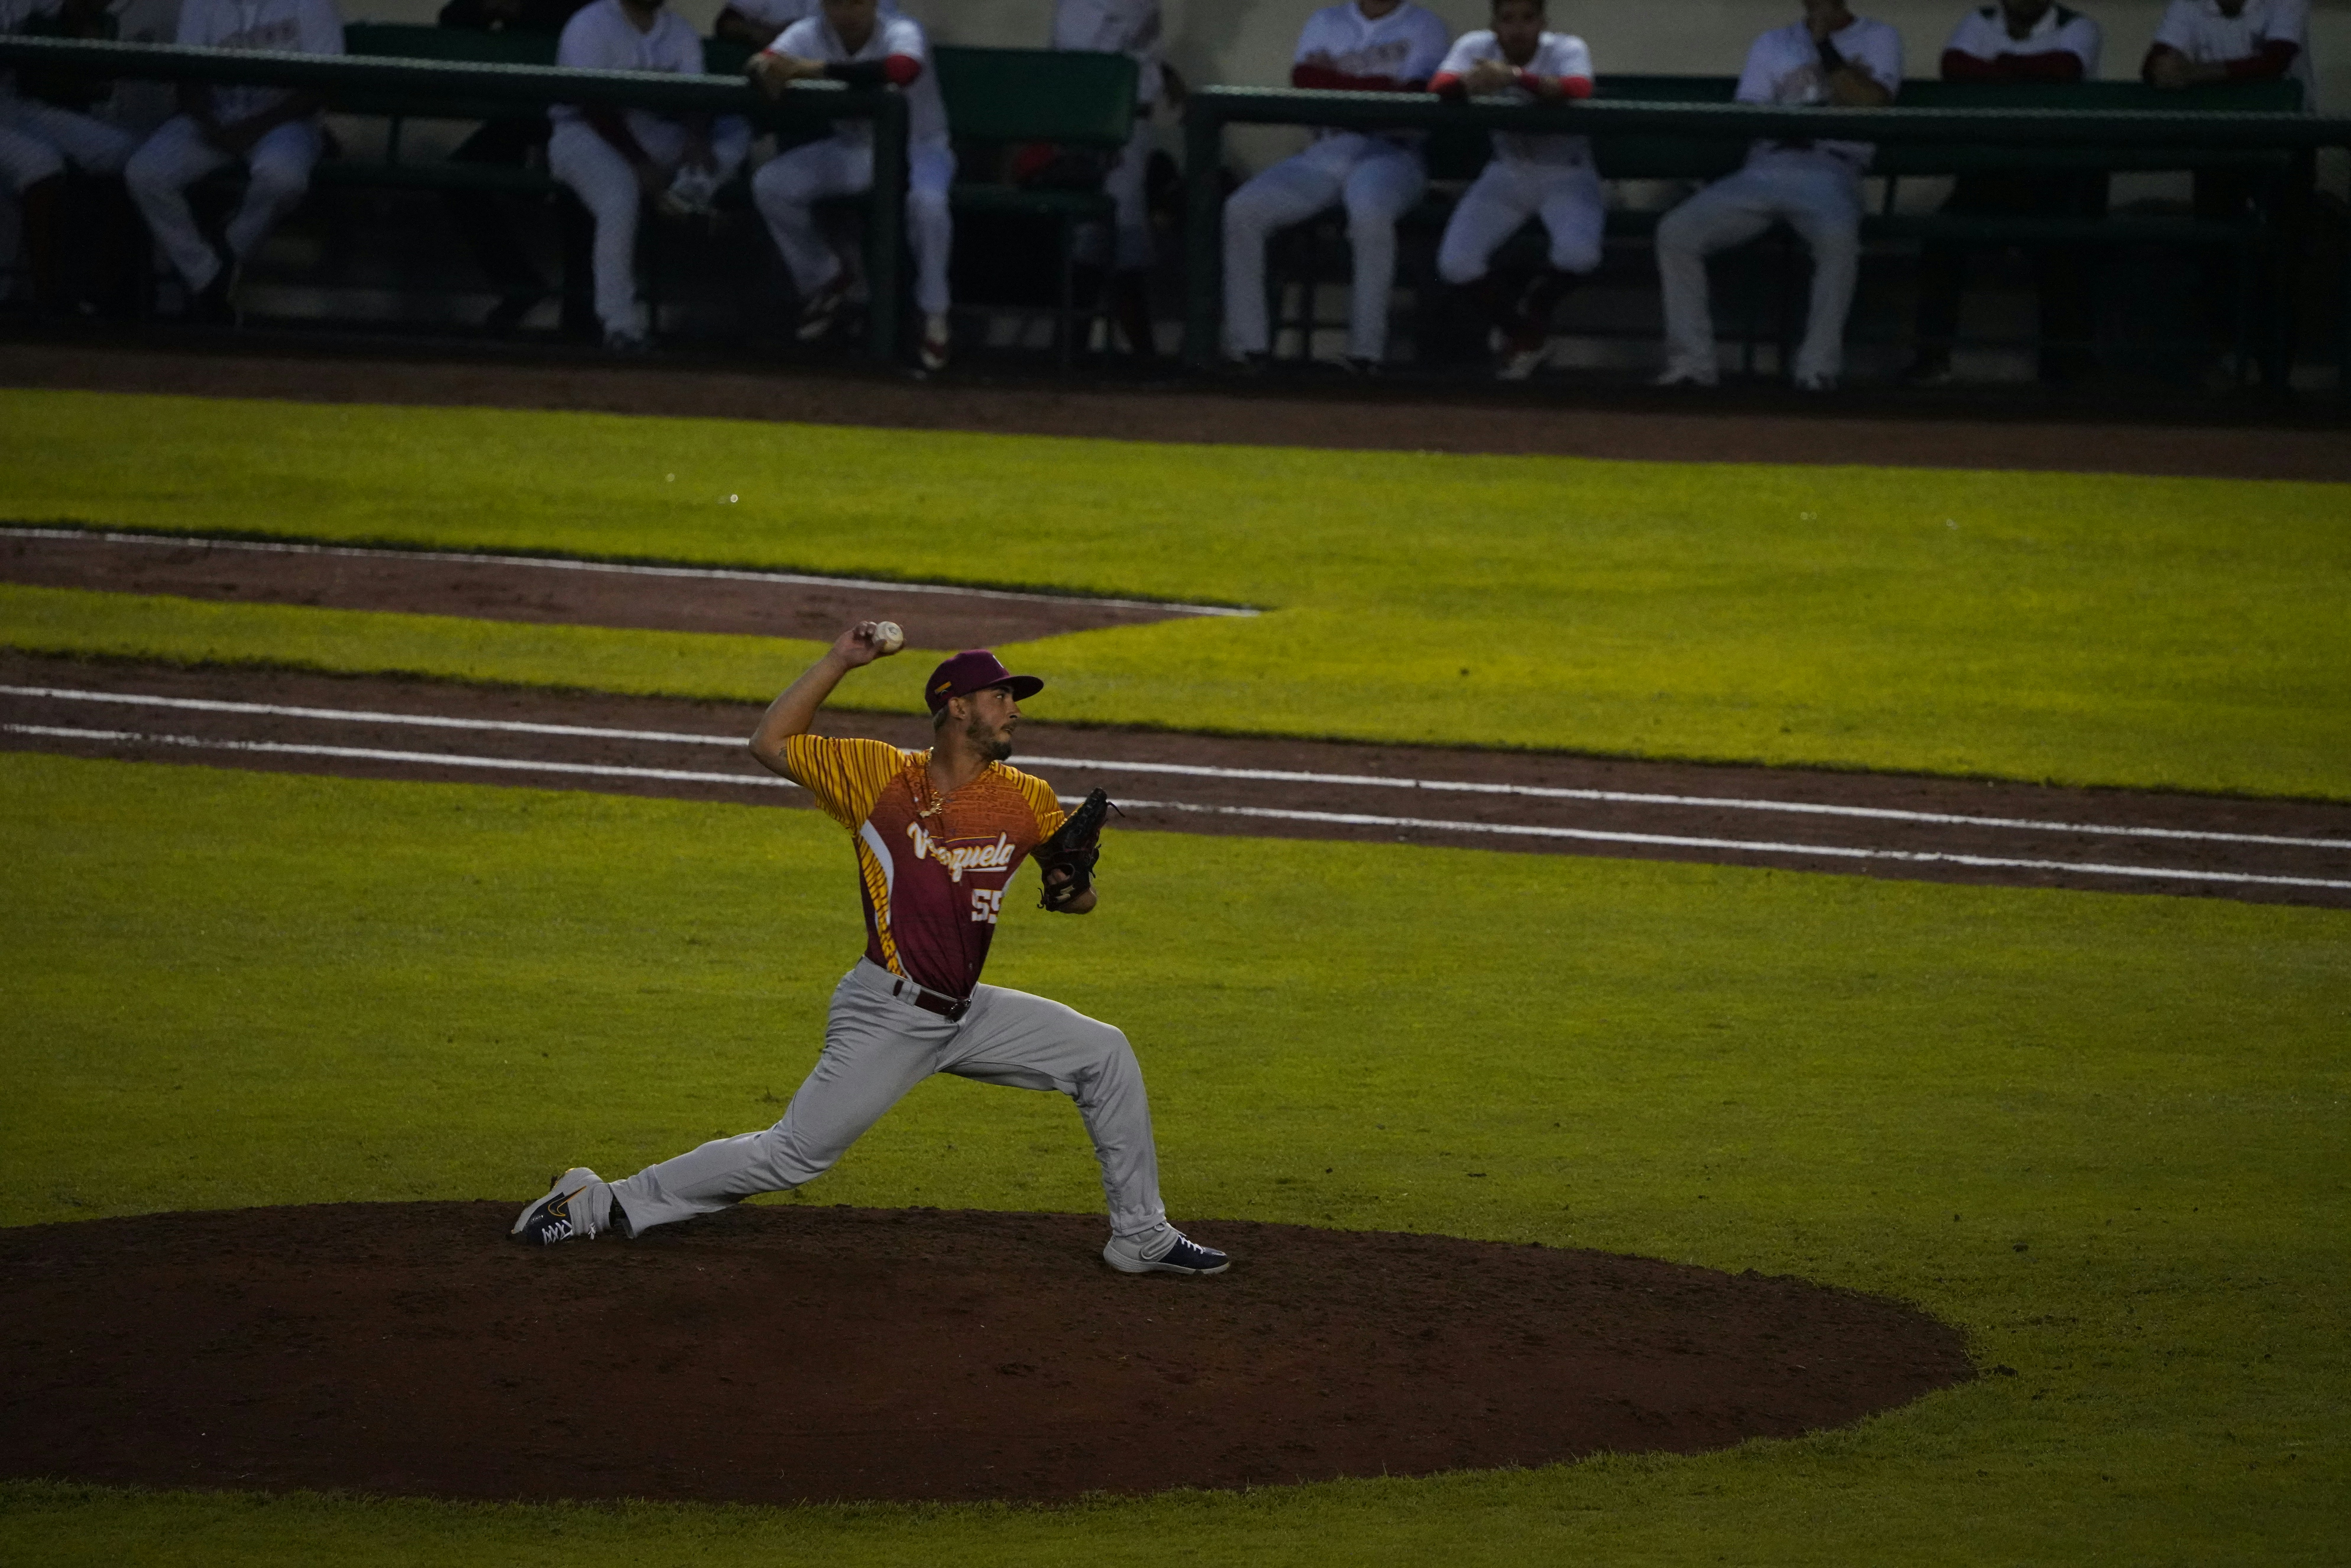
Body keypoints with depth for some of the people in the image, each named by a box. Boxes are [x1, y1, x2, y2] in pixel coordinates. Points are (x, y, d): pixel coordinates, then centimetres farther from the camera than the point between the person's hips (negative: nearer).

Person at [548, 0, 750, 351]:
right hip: (585, 133, -6)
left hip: (654, 133, 6)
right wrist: (641, 163, -25)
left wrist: (696, 138, -24)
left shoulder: (679, 32, 10)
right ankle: (621, 324, -31)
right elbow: (594, 106, -16)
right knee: (621, 195, -35)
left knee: (735, 131, -13)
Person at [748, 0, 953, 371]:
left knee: (927, 202, -37)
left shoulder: (901, 32, -25)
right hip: (852, 149, 5)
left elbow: (905, 70, -48)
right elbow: (763, 62, -26)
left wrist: (820, 69, -56)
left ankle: (934, 316, -15)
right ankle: (824, 280, 8)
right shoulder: (809, 34, -12)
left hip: (918, 148, -5)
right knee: (769, 185, -15)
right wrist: (767, 69, -53)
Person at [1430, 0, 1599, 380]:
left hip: (1567, 177, -3)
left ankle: (1534, 310, 3)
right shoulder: (1476, 47, -9)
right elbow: (1440, 86, -25)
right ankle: (1518, 329, 12)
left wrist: (1515, 77, -56)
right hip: (1508, 174, 3)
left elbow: (1579, 89, -39)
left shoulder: (1566, 49, -18)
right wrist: (1468, 83, -51)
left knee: (1580, 250, -33)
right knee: (1455, 263, -18)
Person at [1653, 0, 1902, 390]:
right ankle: (1691, 363, -14)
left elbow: (1870, 105, -3)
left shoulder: (1878, 39, 16)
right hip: (1765, 169, 3)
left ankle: (1819, 369, -28)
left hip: (1830, 171, -3)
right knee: (1676, 232, -20)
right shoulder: (1773, 44, 24)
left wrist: (1824, 44, -1)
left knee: (1838, 237, -39)